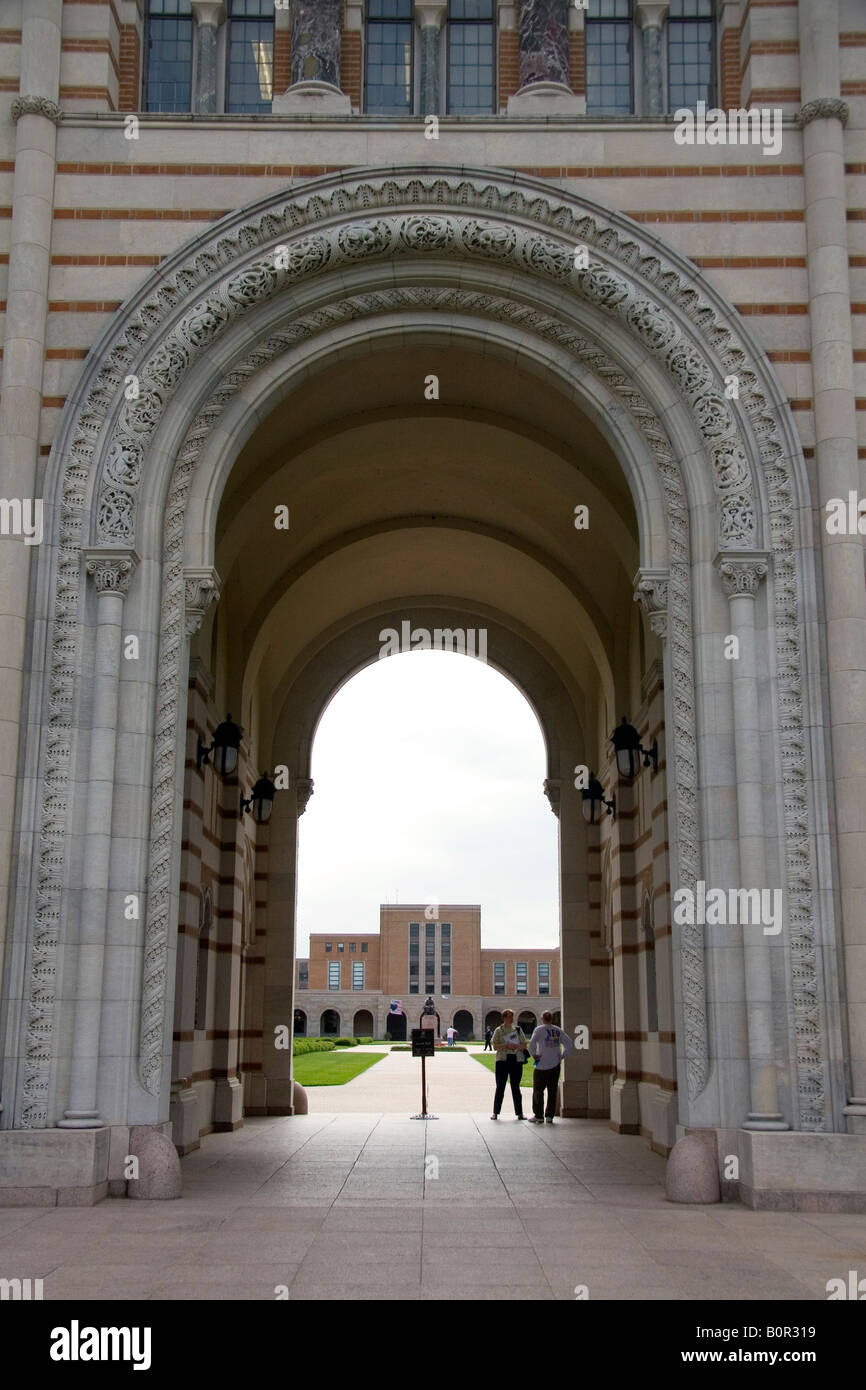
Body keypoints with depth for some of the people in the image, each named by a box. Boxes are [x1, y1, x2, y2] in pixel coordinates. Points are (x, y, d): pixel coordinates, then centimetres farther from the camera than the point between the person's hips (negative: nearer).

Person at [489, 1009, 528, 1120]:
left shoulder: (518, 1030, 11)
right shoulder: (499, 1030, 4)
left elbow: (524, 1045, 7)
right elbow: (495, 1047, -4)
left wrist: (516, 1046, -12)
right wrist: (506, 1045, -18)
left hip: (516, 1061, 2)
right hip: (502, 1060, -2)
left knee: (516, 1087, 5)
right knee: (500, 1087, 0)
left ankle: (519, 1113, 8)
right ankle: (495, 1113, 6)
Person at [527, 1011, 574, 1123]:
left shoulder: (539, 1029, -5)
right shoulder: (558, 1031, 6)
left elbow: (532, 1043, -21)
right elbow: (570, 1045, 2)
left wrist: (534, 1054, -7)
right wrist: (562, 1056, 8)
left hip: (542, 1065, -4)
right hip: (555, 1065, 4)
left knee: (538, 1091, 5)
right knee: (552, 1091, 10)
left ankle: (539, 1116, 4)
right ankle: (549, 1116, 10)